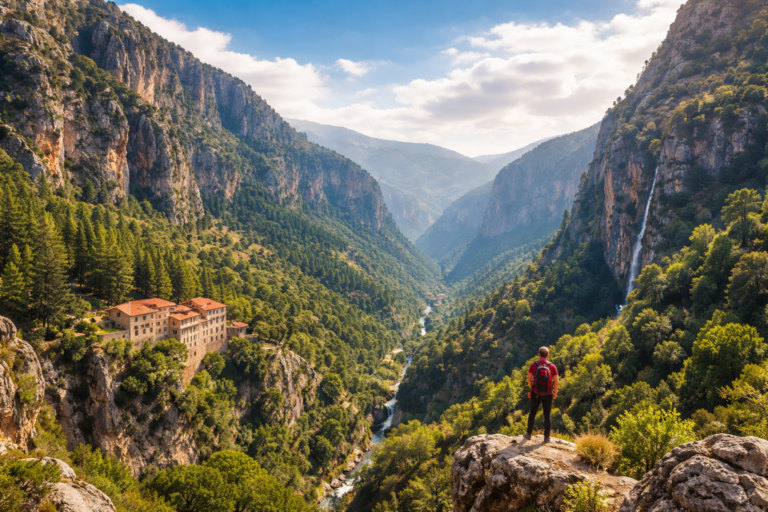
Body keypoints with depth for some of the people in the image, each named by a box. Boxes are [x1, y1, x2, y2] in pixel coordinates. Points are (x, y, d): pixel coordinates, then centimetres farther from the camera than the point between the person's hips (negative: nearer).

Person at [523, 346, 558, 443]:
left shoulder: (533, 365, -10)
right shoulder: (552, 366, -10)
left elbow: (529, 379, -6)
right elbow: (556, 381, -7)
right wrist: (555, 392, 8)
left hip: (536, 393, 0)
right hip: (548, 394, 0)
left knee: (532, 413, 16)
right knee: (547, 415, 11)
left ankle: (529, 434, 24)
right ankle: (546, 437, 15)